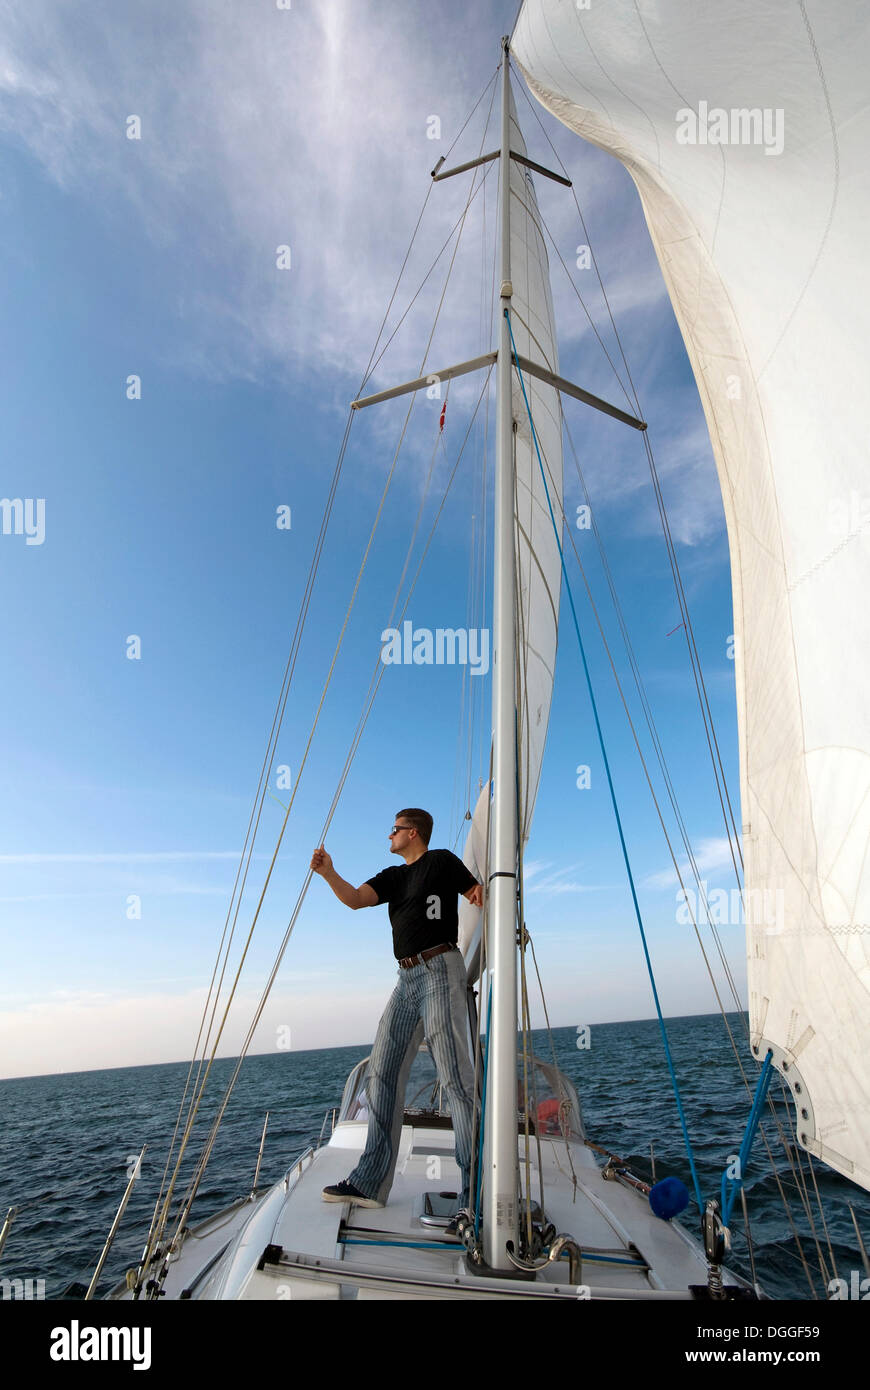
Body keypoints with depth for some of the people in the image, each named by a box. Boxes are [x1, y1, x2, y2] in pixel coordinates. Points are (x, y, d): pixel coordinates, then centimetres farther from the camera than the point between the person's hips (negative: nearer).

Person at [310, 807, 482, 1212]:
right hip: (407, 977, 8)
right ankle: (371, 1182, 14)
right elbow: (355, 898, 4)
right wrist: (328, 873, -12)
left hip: (440, 969, -7)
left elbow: (480, 896, 4)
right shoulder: (392, 877, 20)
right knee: (382, 1073, 6)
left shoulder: (442, 860, 3)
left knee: (454, 1073, -11)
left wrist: (481, 895, -19)